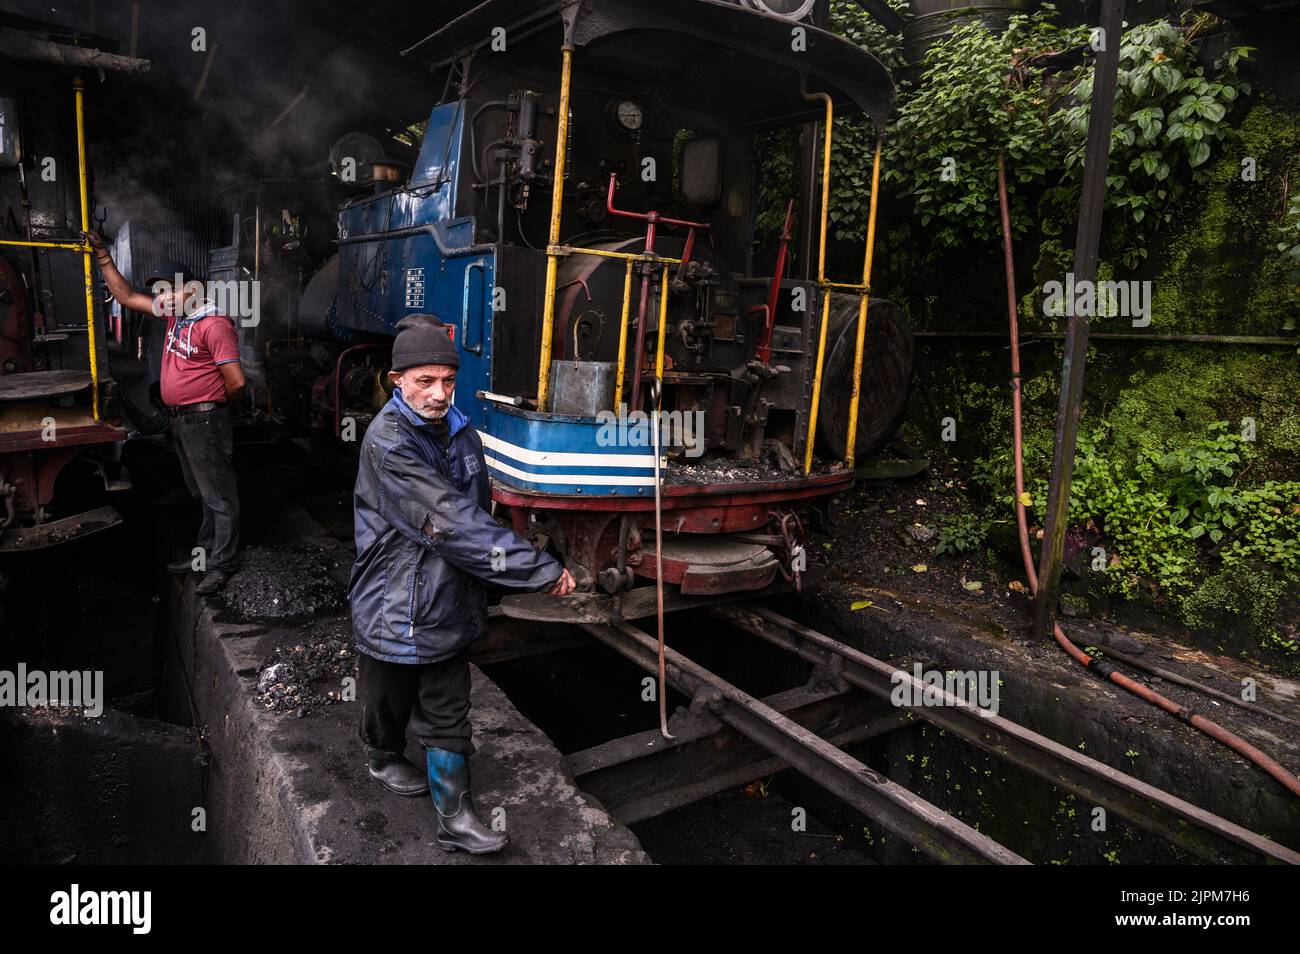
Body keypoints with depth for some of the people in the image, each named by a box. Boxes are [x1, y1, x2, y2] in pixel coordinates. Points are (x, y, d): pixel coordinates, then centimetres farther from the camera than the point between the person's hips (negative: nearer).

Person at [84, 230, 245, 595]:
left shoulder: (214, 324, -17)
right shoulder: (176, 315, 11)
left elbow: (236, 382, -20)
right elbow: (127, 296, 23)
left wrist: (210, 407, -2)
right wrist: (103, 256, 19)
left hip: (205, 422, -9)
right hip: (182, 422, 10)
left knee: (220, 496, -2)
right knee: (203, 495, 17)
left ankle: (222, 565, 3)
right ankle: (206, 554, 26)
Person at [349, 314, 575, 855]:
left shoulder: (461, 433, 0)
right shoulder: (388, 443, -24)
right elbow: (453, 523, -31)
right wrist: (542, 570, -30)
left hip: (450, 603, 5)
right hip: (395, 607, -5)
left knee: (448, 714, 13)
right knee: (389, 700, 21)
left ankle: (455, 819, 25)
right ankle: (385, 759, 51)